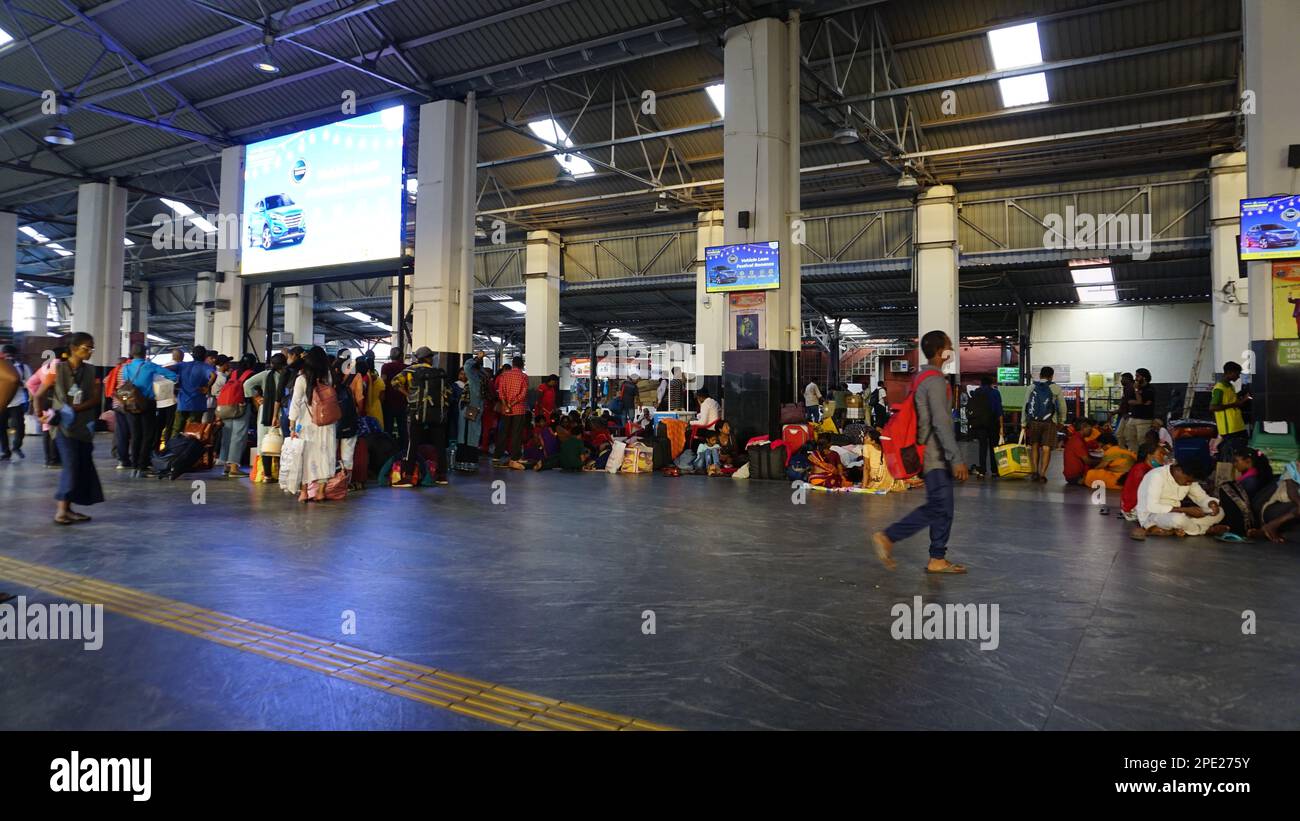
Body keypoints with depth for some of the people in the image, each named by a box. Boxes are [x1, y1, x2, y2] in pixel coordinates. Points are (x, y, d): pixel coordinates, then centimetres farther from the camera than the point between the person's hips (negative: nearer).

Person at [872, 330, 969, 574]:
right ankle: (887, 537, -6)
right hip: (936, 455, -10)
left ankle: (938, 559, 14)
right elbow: (941, 423, -23)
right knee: (938, 507, -8)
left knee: (944, 508, 10)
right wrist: (956, 458, -23)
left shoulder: (922, 378, 14)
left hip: (934, 455, 10)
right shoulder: (935, 380, -16)